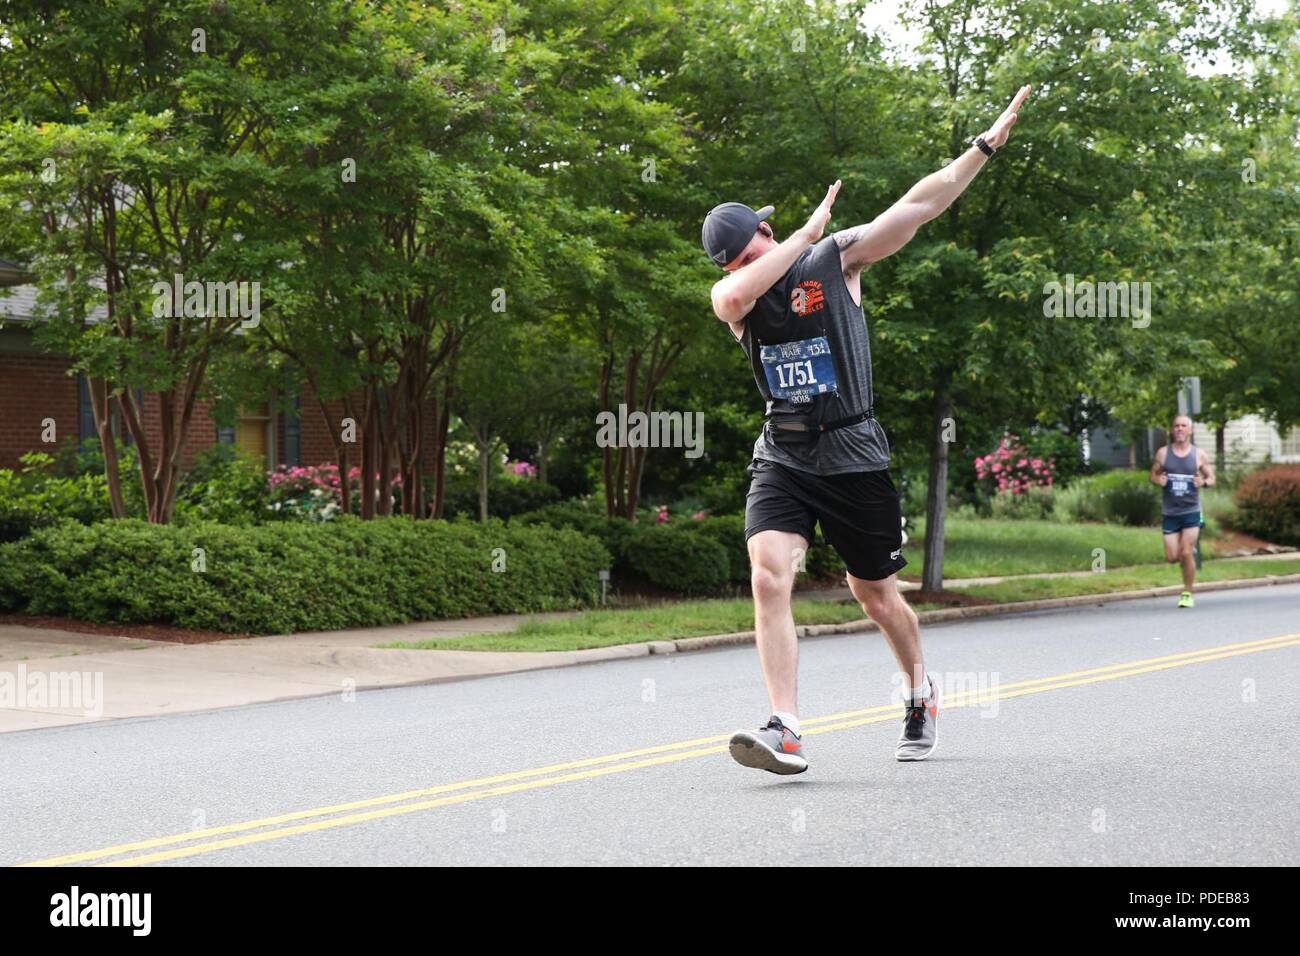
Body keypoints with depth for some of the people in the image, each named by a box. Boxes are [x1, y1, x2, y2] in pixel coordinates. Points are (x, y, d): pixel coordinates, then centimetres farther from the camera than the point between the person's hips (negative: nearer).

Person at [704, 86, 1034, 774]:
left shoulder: (839, 260, -3)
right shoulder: (732, 296, 2)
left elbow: (919, 205, -7)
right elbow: (736, 295, -24)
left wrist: (988, 143, -11)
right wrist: (806, 234, -19)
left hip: (852, 456, -1)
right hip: (781, 455, 2)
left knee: (875, 596, 10)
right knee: (768, 577, -21)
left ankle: (920, 692, 38)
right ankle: (785, 732, -23)